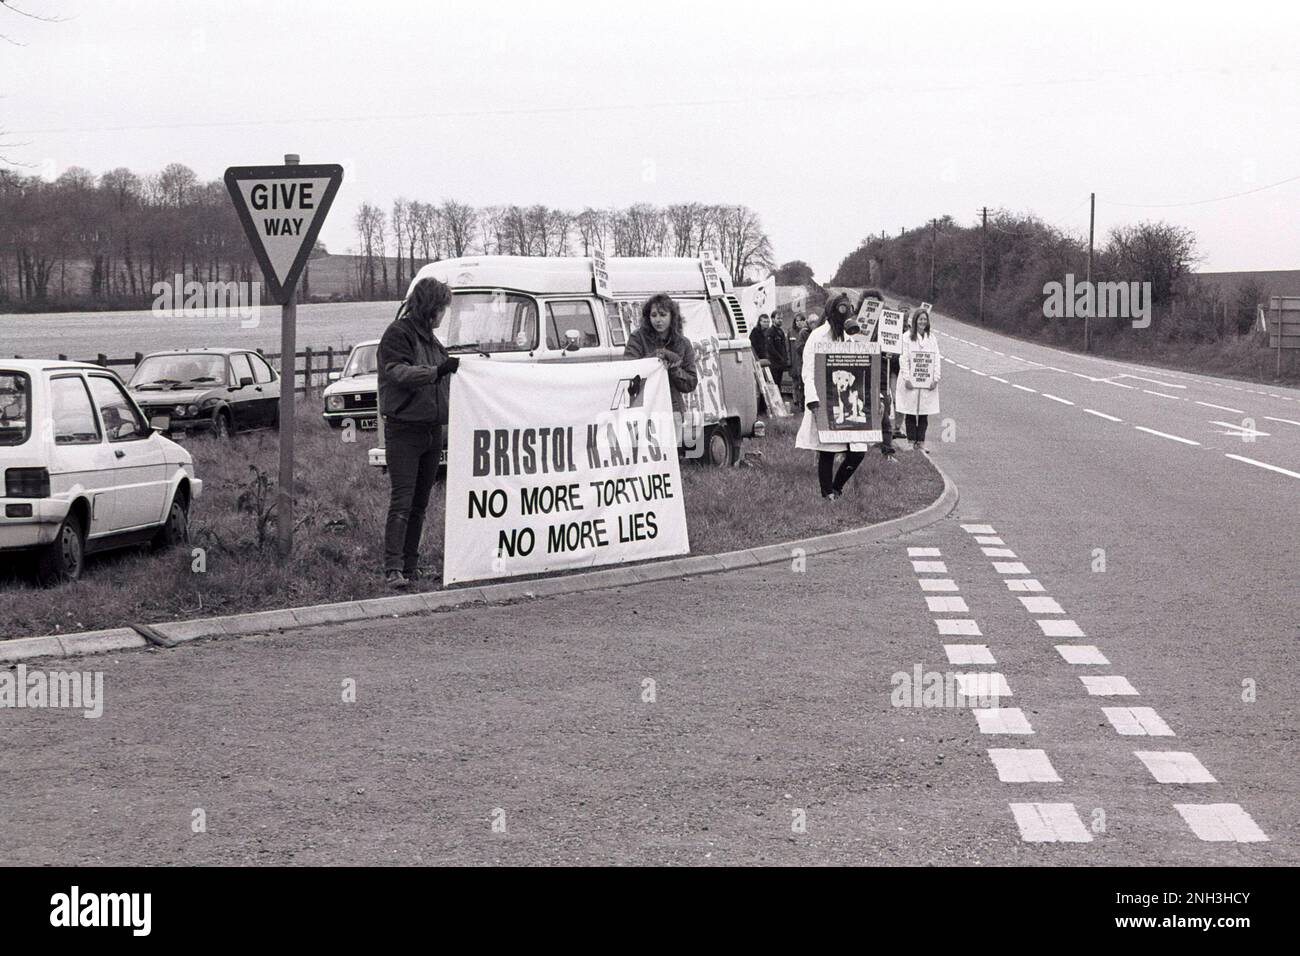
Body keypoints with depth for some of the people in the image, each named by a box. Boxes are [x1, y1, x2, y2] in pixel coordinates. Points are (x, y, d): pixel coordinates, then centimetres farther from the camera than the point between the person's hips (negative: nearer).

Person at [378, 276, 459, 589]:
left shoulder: (431, 339, 18)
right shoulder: (398, 334, -7)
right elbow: (399, 373, -22)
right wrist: (438, 370, -32)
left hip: (432, 431, 8)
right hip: (404, 430, -8)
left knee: (420, 503, 9)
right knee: (402, 500, -13)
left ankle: (411, 565, 13)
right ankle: (393, 568, -17)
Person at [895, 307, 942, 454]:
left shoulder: (932, 339, 8)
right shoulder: (907, 337, -3)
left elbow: (937, 359, 7)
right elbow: (904, 359, -7)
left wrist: (935, 379, -3)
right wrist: (907, 379, -15)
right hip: (911, 382, -3)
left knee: (924, 413, 4)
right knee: (911, 413, 2)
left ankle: (921, 443, 9)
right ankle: (912, 442, 8)